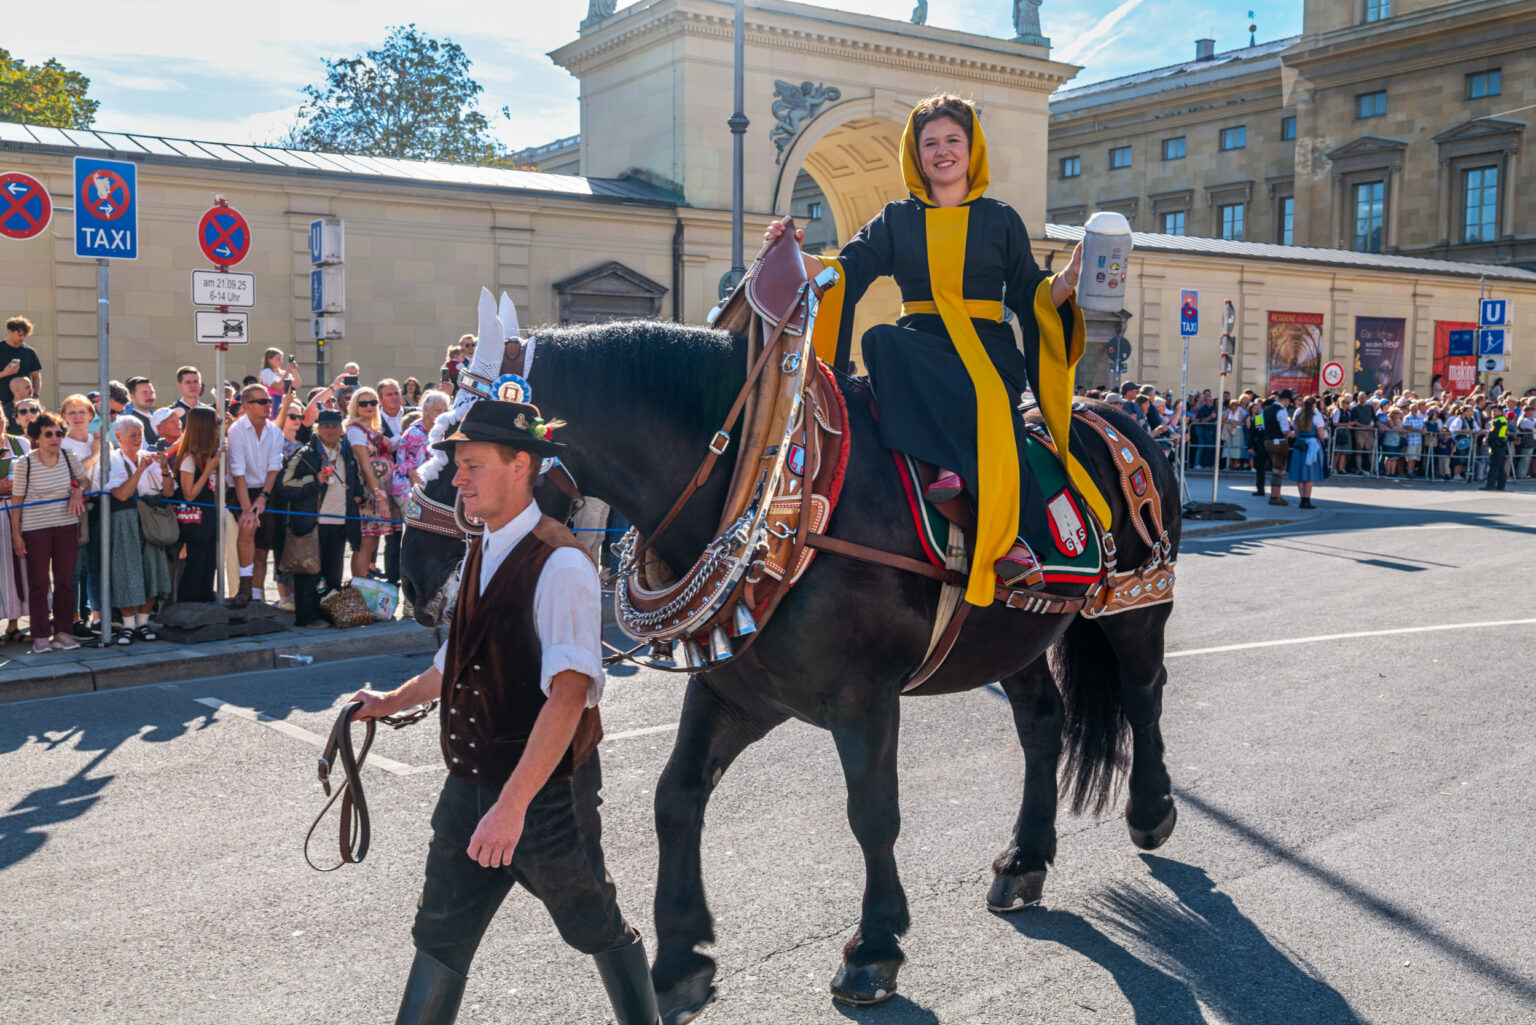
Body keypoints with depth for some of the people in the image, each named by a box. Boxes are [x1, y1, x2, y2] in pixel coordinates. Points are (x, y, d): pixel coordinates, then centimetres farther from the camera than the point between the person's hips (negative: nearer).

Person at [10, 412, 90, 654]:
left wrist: (78, 491, -8)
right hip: (35, 528, -3)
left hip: (66, 526, 3)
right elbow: (16, 499, -5)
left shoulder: (68, 457, -1)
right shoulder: (25, 464, -10)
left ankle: (62, 632, 15)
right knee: (39, 582, 1)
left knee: (65, 580, 6)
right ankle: (40, 635, 9)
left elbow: (84, 479, 16)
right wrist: (16, 534, -6)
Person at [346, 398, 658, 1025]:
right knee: (440, 932, 14)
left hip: (547, 789, -7)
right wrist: (393, 702, 31)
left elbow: (569, 692, -30)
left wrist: (513, 805, -34)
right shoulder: (477, 556, 7)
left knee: (595, 927, 12)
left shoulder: (560, 565, -21)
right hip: (471, 785, 7)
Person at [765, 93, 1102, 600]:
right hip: (917, 348, 2)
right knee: (879, 340, -34)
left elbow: (1031, 298, 11)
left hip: (987, 349, -1)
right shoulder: (896, 220, 17)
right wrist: (796, 257, -14)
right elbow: (847, 270, 4)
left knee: (987, 403, -37)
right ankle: (948, 460, -40)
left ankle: (1003, 532, -40)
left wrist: (1068, 279, -9)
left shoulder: (1001, 220, 15)